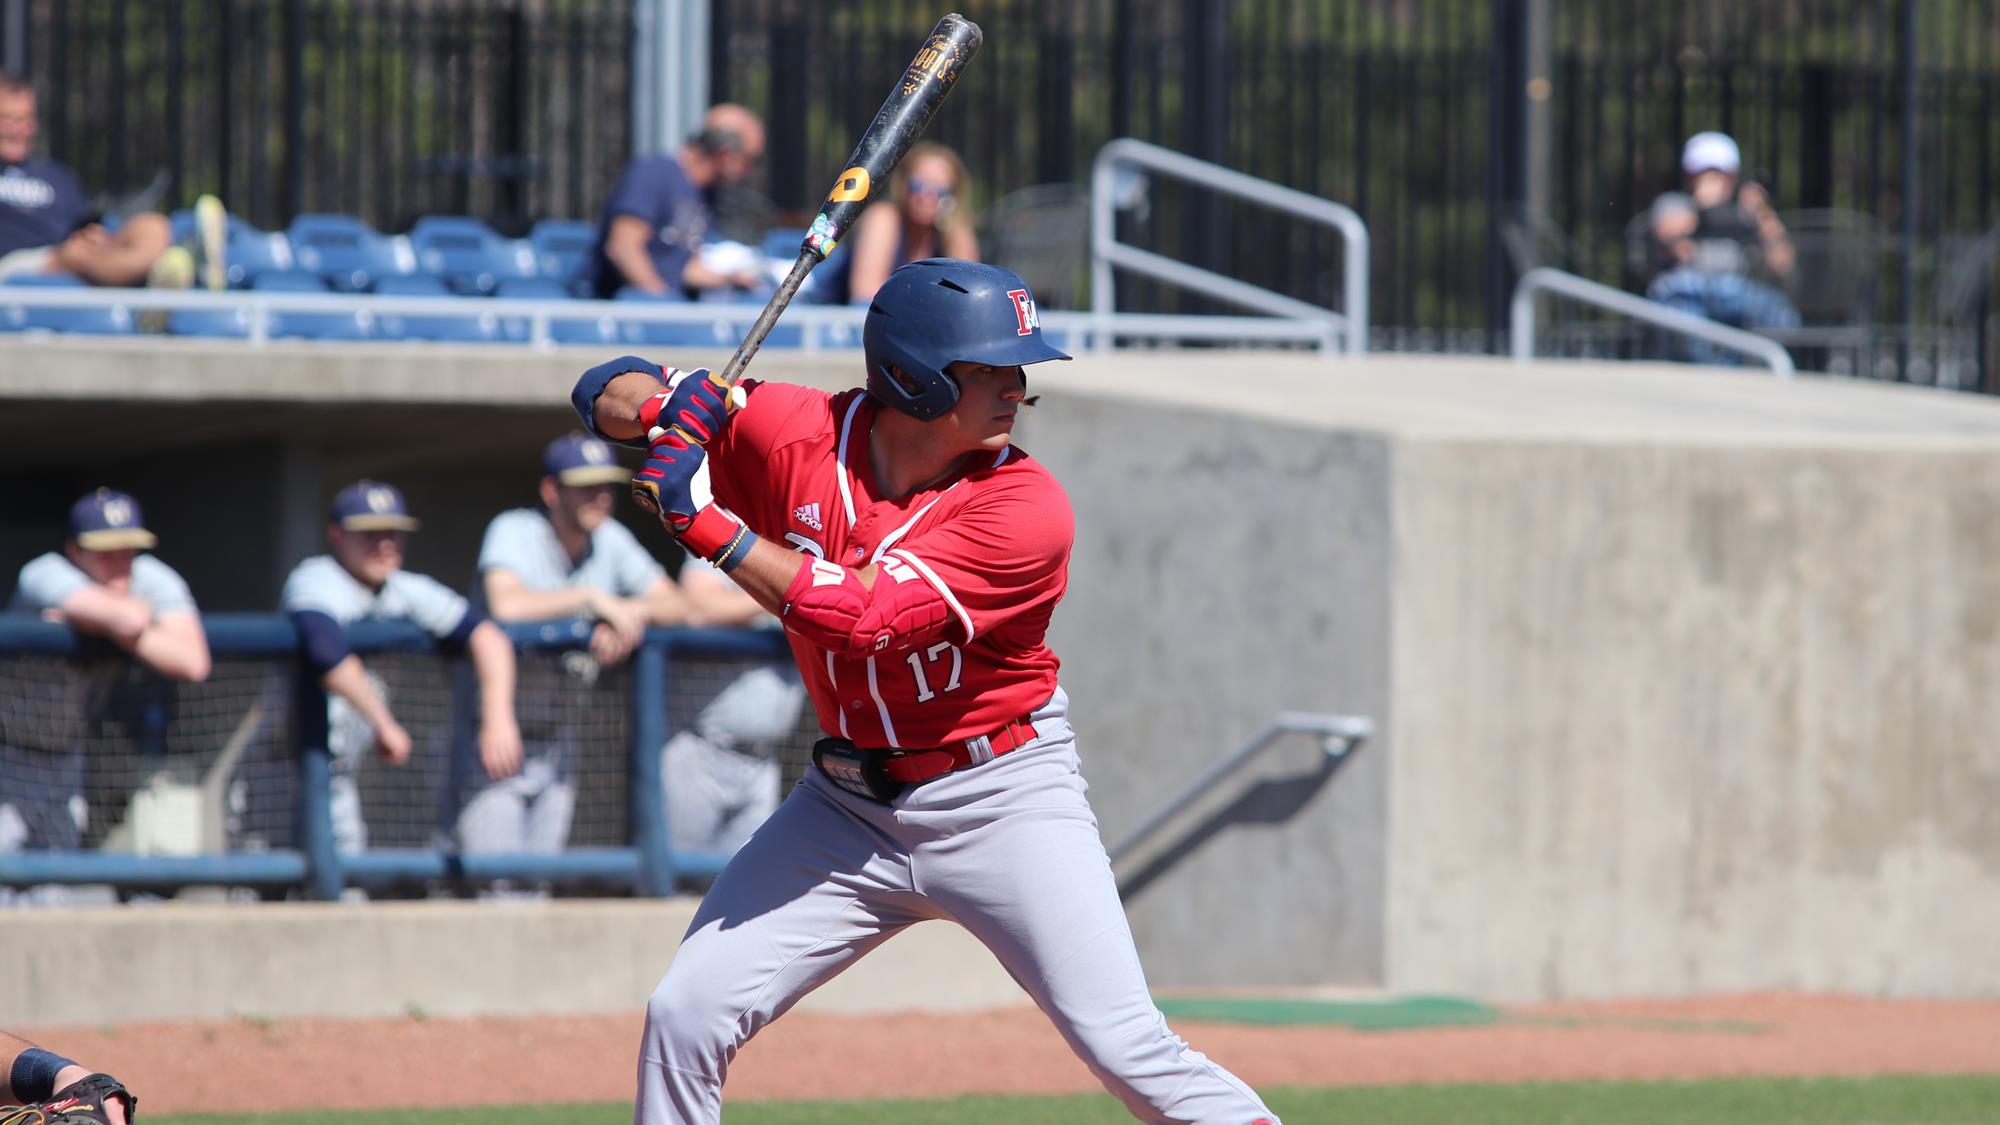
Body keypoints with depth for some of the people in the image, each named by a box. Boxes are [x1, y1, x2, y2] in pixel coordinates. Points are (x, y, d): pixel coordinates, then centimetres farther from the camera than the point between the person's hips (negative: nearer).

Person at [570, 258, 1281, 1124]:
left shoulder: (1026, 508, -20)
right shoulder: (796, 436, -9)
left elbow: (864, 616, -28)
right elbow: (610, 393, -1)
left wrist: (705, 523, -28)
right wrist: (670, 406, -25)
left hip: (1003, 801, -4)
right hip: (847, 804, 4)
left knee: (1125, 1046, -13)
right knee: (686, 1016, -3)